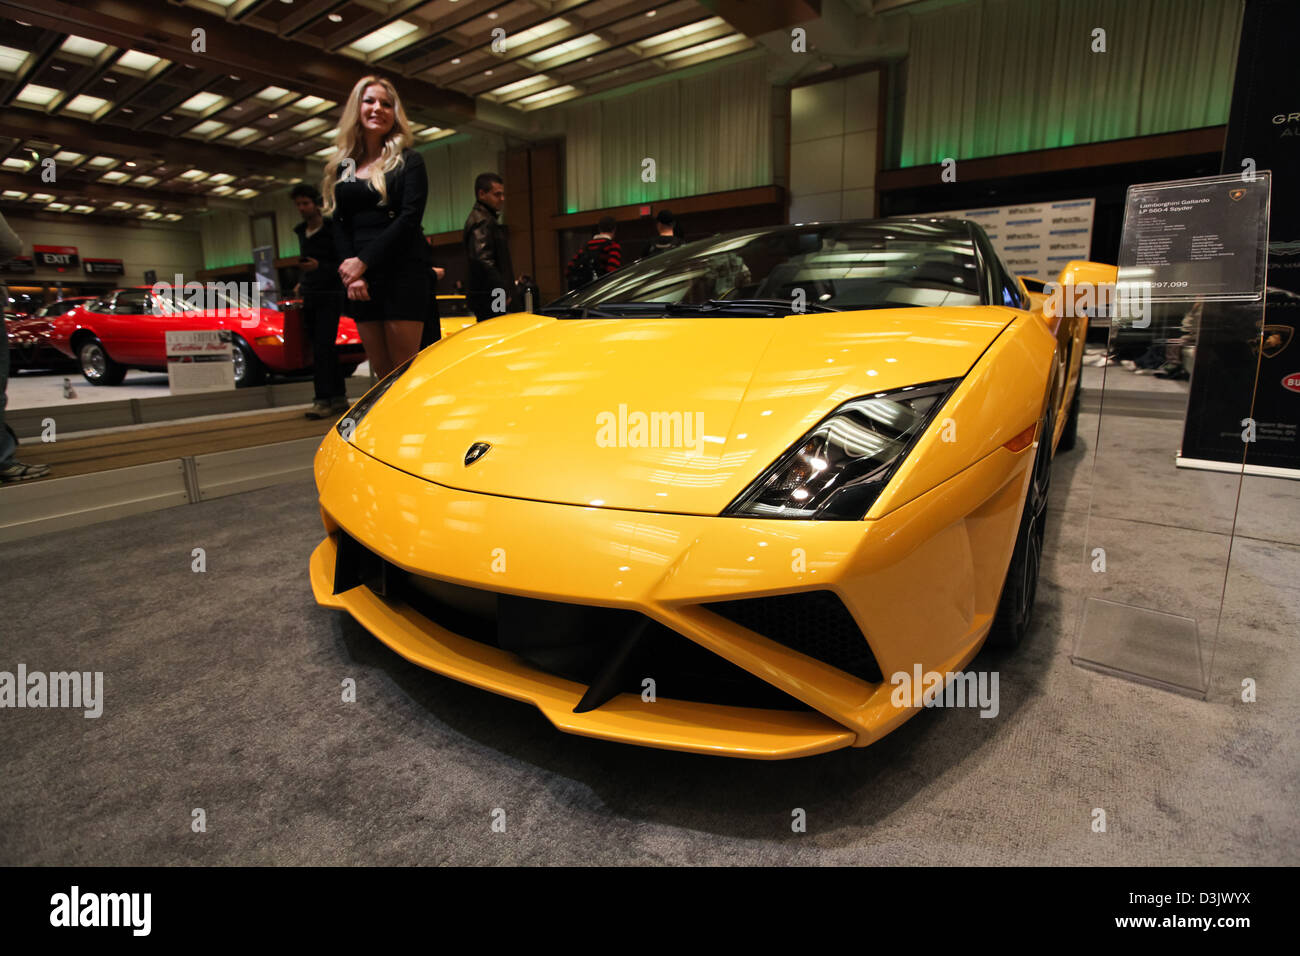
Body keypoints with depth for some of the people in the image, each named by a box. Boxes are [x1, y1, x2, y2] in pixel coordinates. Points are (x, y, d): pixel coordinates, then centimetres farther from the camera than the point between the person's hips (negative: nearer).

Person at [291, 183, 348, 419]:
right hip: (309, 297, 7)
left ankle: (324, 400, -15)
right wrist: (302, 283, 17)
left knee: (322, 347, -14)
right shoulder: (301, 232, 16)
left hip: (329, 296, -7)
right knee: (324, 349, 6)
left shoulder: (332, 230, -5)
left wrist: (319, 267, -22)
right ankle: (339, 397, 11)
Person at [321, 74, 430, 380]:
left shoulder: (408, 161, 5)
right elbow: (340, 227, 12)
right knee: (381, 373, 6)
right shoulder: (342, 167, 18)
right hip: (359, 281, 5)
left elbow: (409, 218, -8)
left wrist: (363, 262, -12)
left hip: (402, 274, -4)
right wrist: (350, 272, -6)